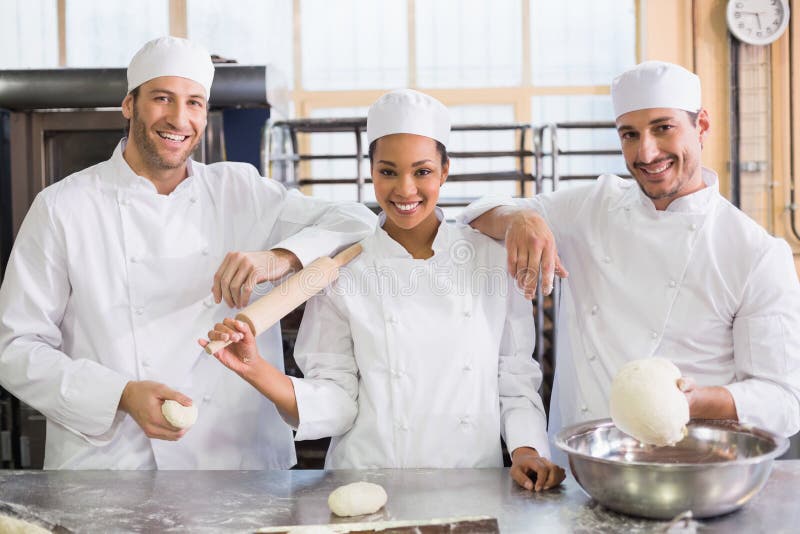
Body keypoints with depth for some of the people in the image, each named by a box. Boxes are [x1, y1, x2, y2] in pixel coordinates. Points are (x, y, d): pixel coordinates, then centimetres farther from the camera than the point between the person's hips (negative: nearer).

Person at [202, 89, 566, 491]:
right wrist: (255, 370, -14)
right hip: (371, 484, -1)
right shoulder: (344, 270, -1)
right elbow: (337, 405, -2)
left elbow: (516, 378, 9)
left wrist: (527, 450, -4)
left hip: (474, 484, 1)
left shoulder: (493, 259, 3)